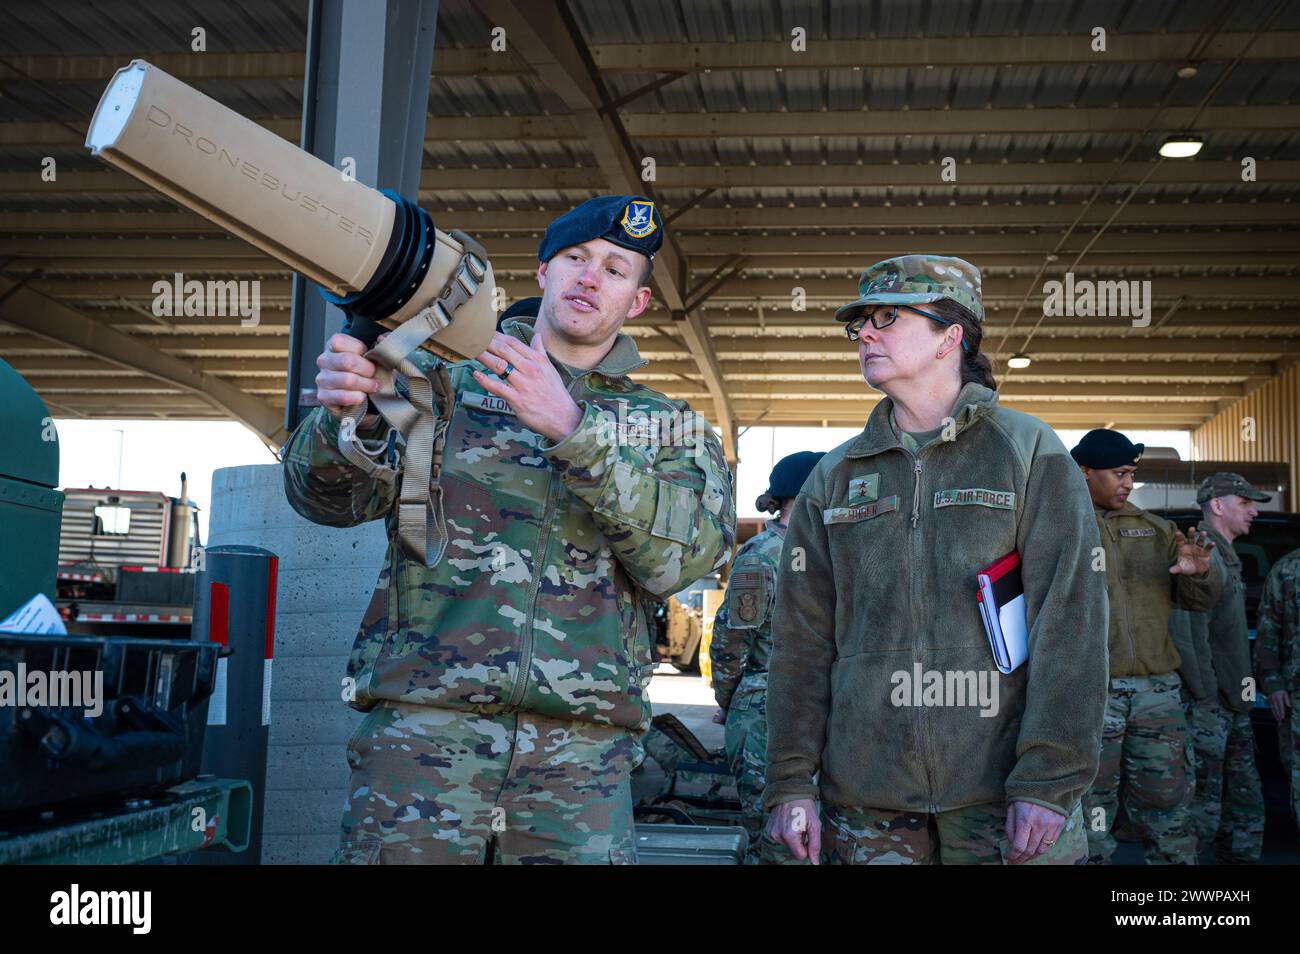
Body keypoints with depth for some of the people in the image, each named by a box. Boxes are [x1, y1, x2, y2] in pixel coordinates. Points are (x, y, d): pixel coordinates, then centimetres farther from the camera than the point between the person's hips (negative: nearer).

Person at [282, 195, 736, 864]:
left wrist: (571, 429, -17)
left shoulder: (670, 427, 13)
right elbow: (330, 497, -1)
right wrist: (341, 418, -23)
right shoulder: (445, 377, 11)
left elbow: (687, 555, -6)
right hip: (424, 721, -1)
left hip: (582, 749, 1)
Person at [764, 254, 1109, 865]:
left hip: (1004, 790, -2)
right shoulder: (834, 477, 11)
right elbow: (801, 636, 8)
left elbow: (1070, 621, -6)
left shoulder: (1030, 453, 1)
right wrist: (791, 781, 1)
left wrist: (1048, 782, -14)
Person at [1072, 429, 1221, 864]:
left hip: (1157, 689, 4)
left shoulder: (1155, 529, 15)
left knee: (1168, 817, 9)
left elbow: (1201, 601, 15)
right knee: (1090, 816, 1)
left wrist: (1201, 573, -6)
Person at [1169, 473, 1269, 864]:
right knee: (1202, 808, -5)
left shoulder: (1226, 556, 18)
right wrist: (1205, 693, -20)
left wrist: (1239, 695, 16)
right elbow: (1185, 629, -24)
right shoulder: (1202, 554, -14)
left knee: (1246, 803, 14)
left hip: (1233, 707, 10)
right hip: (1206, 710, -10)